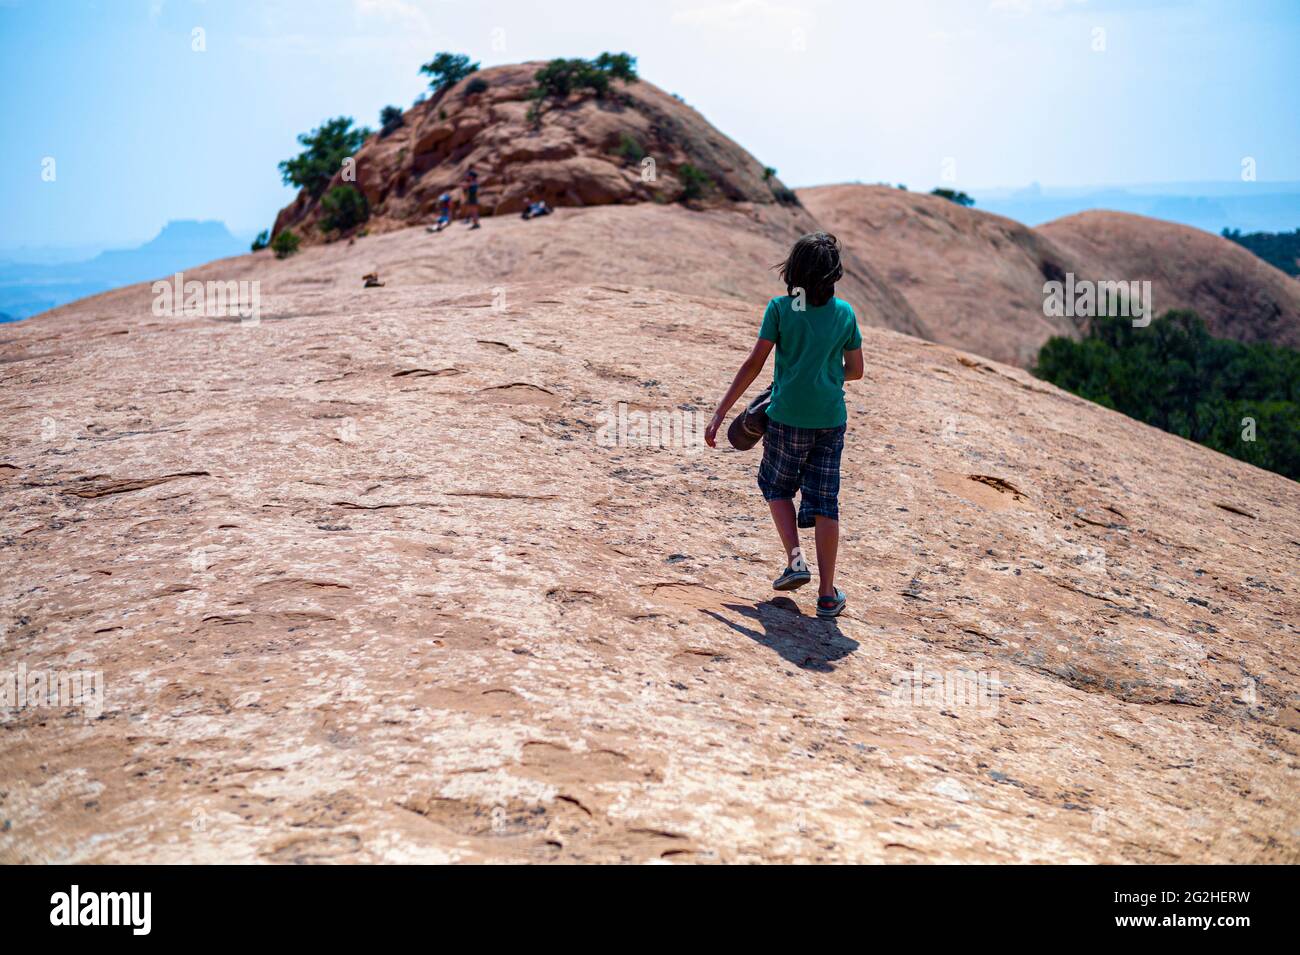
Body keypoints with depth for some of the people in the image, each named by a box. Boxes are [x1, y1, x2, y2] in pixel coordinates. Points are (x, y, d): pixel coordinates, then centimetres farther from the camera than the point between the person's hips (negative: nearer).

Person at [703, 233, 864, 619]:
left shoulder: (780, 308, -6)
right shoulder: (845, 312, 3)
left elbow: (754, 365, -9)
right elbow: (855, 370, 9)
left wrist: (719, 414, -6)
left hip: (788, 417, -2)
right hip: (831, 420, 2)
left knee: (777, 486, 22)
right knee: (825, 502, 7)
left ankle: (795, 560, 6)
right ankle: (827, 594, 9)